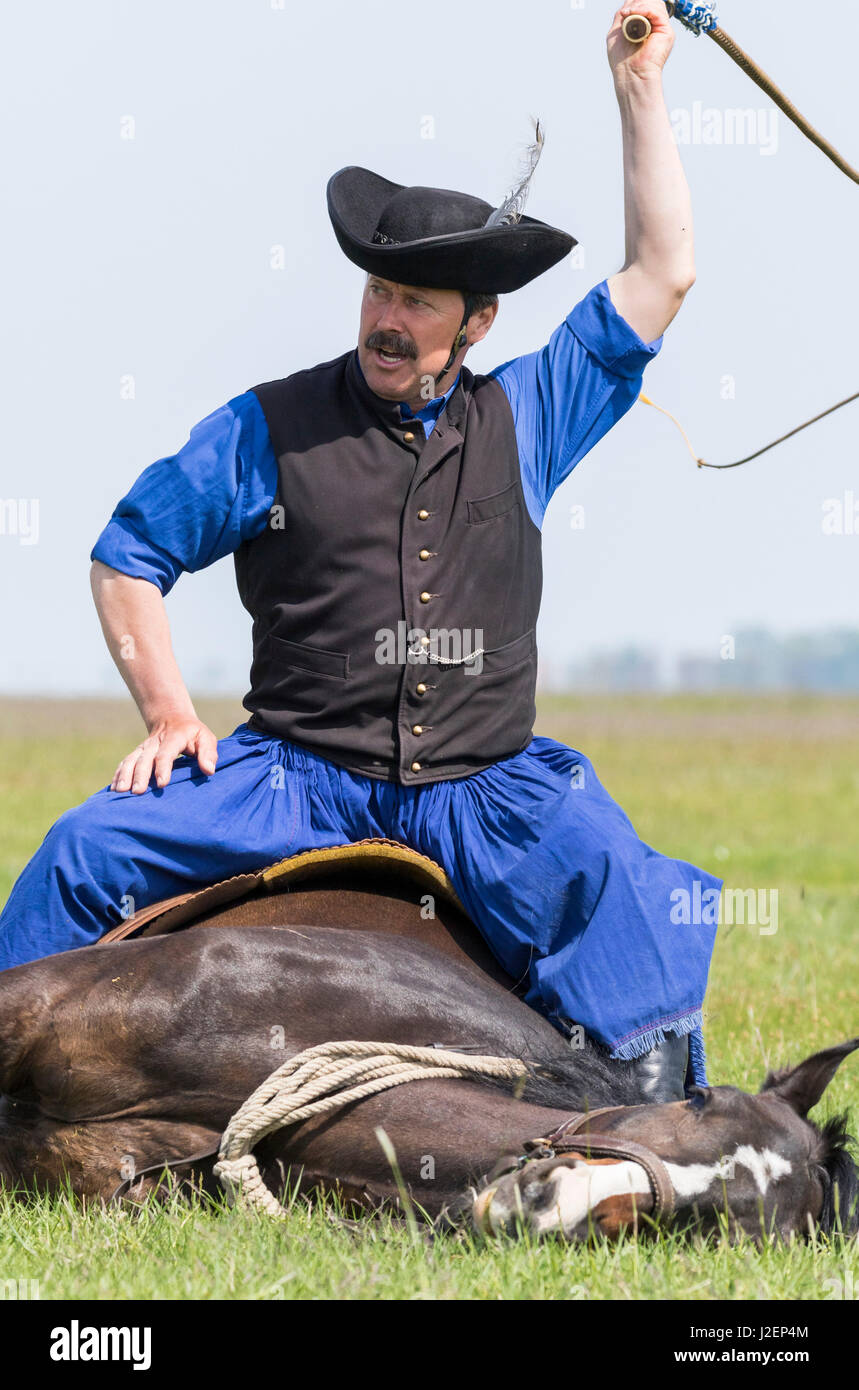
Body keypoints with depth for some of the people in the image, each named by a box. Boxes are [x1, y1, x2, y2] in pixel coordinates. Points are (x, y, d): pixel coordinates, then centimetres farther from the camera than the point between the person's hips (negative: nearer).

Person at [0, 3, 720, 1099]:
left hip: (485, 786, 0)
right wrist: (168, 715, -1)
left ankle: (652, 1118, -23)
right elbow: (128, 555, 12)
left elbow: (661, 273, 10)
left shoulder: (525, 420, 9)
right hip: (299, 774, 0)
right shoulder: (270, 429, 5)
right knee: (90, 848, -18)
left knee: (610, 875, -29)